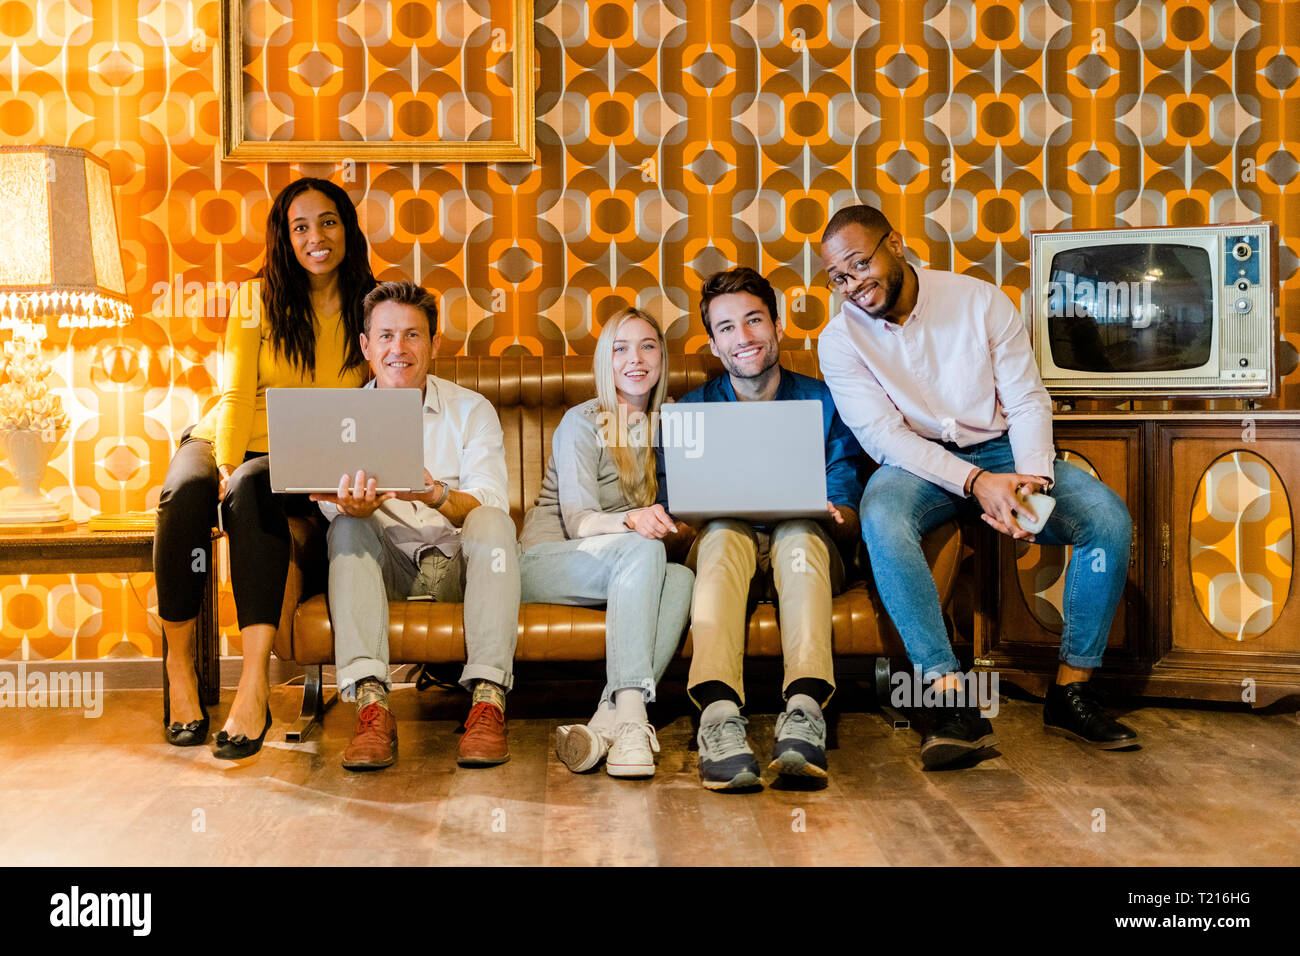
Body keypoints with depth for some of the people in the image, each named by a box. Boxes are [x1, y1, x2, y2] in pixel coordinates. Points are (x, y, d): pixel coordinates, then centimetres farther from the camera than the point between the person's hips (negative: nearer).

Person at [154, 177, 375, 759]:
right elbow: (238, 393, -3)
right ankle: (179, 668, -22)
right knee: (185, 493, -34)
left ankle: (254, 684, -42)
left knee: (252, 492, -37)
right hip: (228, 440, 1)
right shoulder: (258, 298, 3)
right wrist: (226, 466, -19)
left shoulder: (368, 310, 3)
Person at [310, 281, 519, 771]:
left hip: (459, 564, 0)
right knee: (348, 527, -27)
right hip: (385, 565, 1)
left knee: (494, 523, -29)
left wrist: (436, 495, -35)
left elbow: (489, 505, -12)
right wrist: (355, 504, -37)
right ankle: (371, 703, -38)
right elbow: (334, 502, -11)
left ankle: (488, 701, -38)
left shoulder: (472, 410, 3)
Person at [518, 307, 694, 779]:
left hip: (626, 569, 5)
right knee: (643, 550, -35)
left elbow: (661, 519, 18)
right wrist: (630, 521, -36)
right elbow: (577, 521, -14)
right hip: (544, 560, -5)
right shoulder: (583, 422, -4)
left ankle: (608, 722, -43)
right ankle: (629, 717, -44)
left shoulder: (660, 428, 15)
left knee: (682, 577, -29)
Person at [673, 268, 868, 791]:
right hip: (723, 552, 0)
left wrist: (832, 515, -22)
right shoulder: (691, 410, 10)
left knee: (800, 530, -35)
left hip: (804, 552, 0)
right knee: (724, 531, -35)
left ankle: (805, 705, -54)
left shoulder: (822, 402, 8)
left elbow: (849, 525, 3)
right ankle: (719, 709, -56)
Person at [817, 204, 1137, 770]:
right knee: (882, 517, -37)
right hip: (916, 462, -2)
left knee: (1108, 516, -22)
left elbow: (1028, 402, -4)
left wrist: (1033, 480, -23)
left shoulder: (981, 301, -2)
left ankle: (1070, 693, -12)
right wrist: (975, 482, -27)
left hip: (1000, 450, 2)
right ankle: (954, 702, -37)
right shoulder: (840, 340, -5)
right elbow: (883, 435, -14)